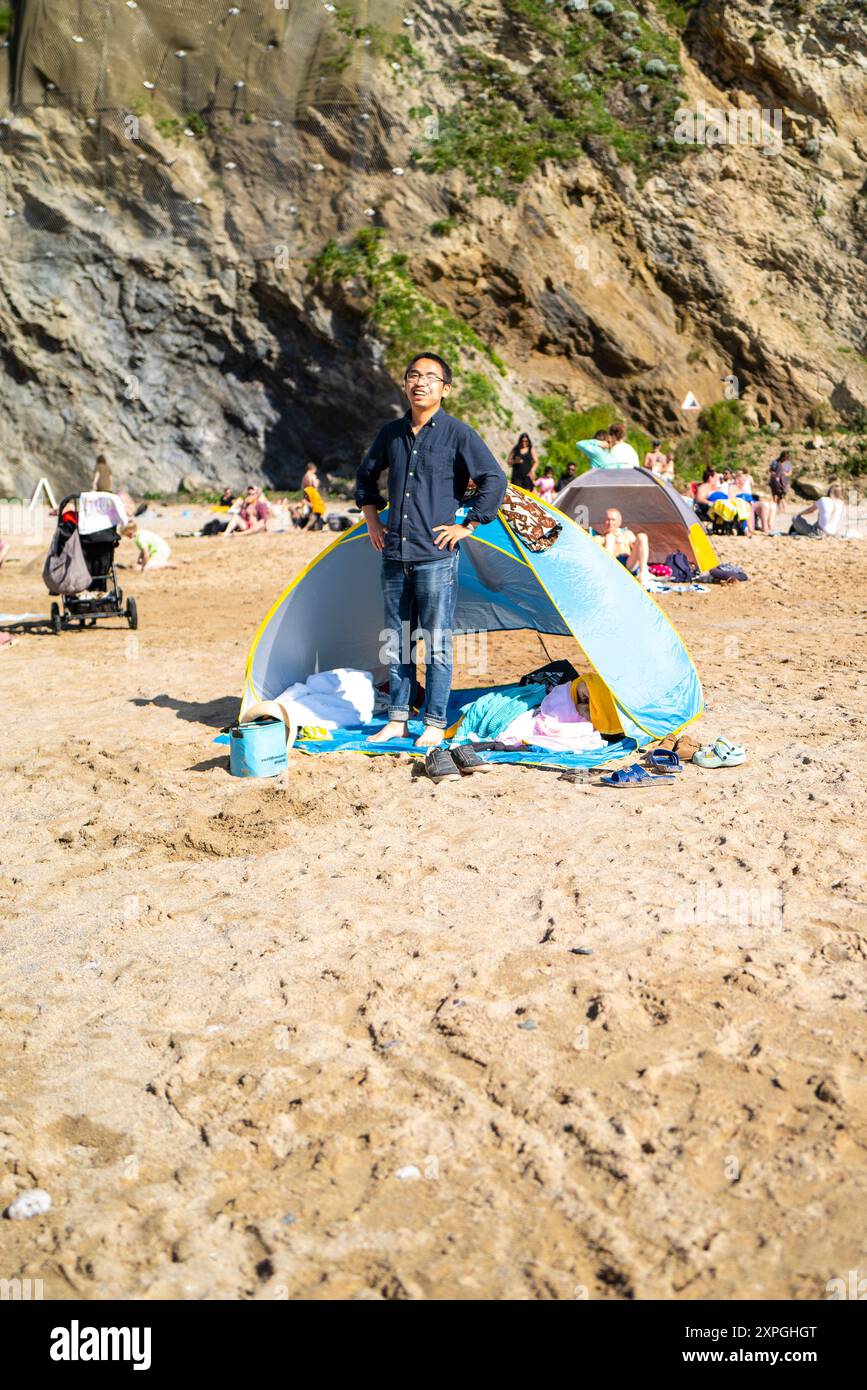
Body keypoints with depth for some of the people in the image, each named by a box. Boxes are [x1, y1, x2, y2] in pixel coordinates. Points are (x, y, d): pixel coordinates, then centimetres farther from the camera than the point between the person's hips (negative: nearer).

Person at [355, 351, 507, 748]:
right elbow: (366, 474, 27)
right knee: (396, 643, 11)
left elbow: (494, 480, -8)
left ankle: (434, 726, 8)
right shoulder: (391, 433, 10)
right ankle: (397, 721, 21)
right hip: (394, 555, 5)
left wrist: (468, 525, -8)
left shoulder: (457, 433, -6)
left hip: (436, 556, -5)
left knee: (436, 645, 0)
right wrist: (371, 518, 16)